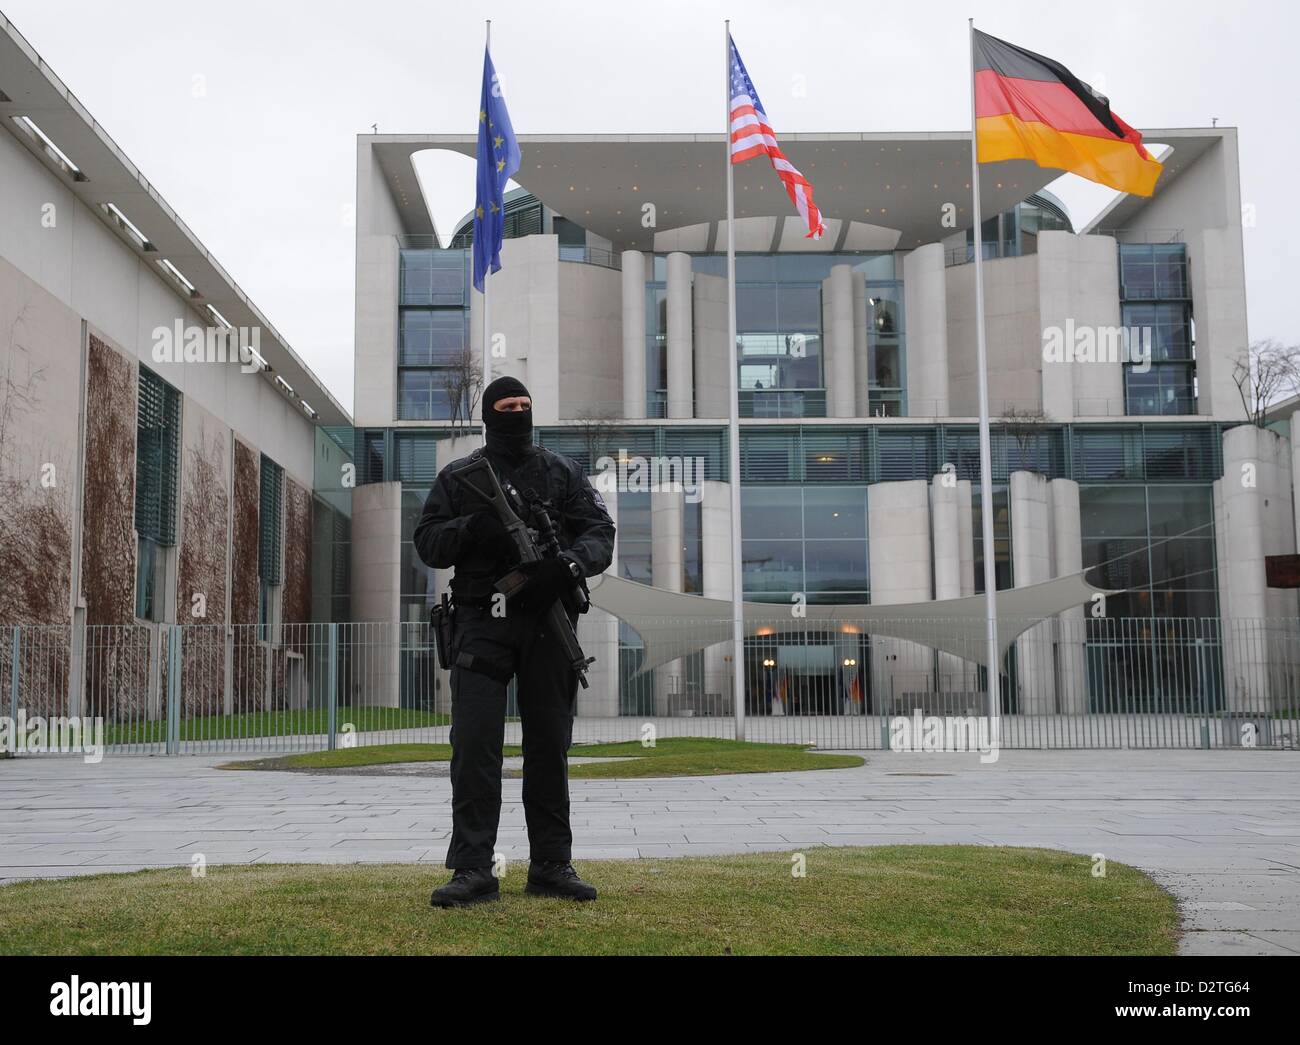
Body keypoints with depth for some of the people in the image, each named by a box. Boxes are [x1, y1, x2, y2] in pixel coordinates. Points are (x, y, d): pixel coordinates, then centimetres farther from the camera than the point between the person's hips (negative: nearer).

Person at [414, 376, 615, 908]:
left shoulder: (563, 473, 12)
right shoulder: (458, 478, 11)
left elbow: (600, 533, 3)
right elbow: (426, 543, 5)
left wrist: (567, 563, -18)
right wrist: (470, 528, -15)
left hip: (548, 621, 1)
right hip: (482, 622, -1)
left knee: (548, 745, 5)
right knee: (474, 746, -8)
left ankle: (551, 864, 13)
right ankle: (473, 870, -6)